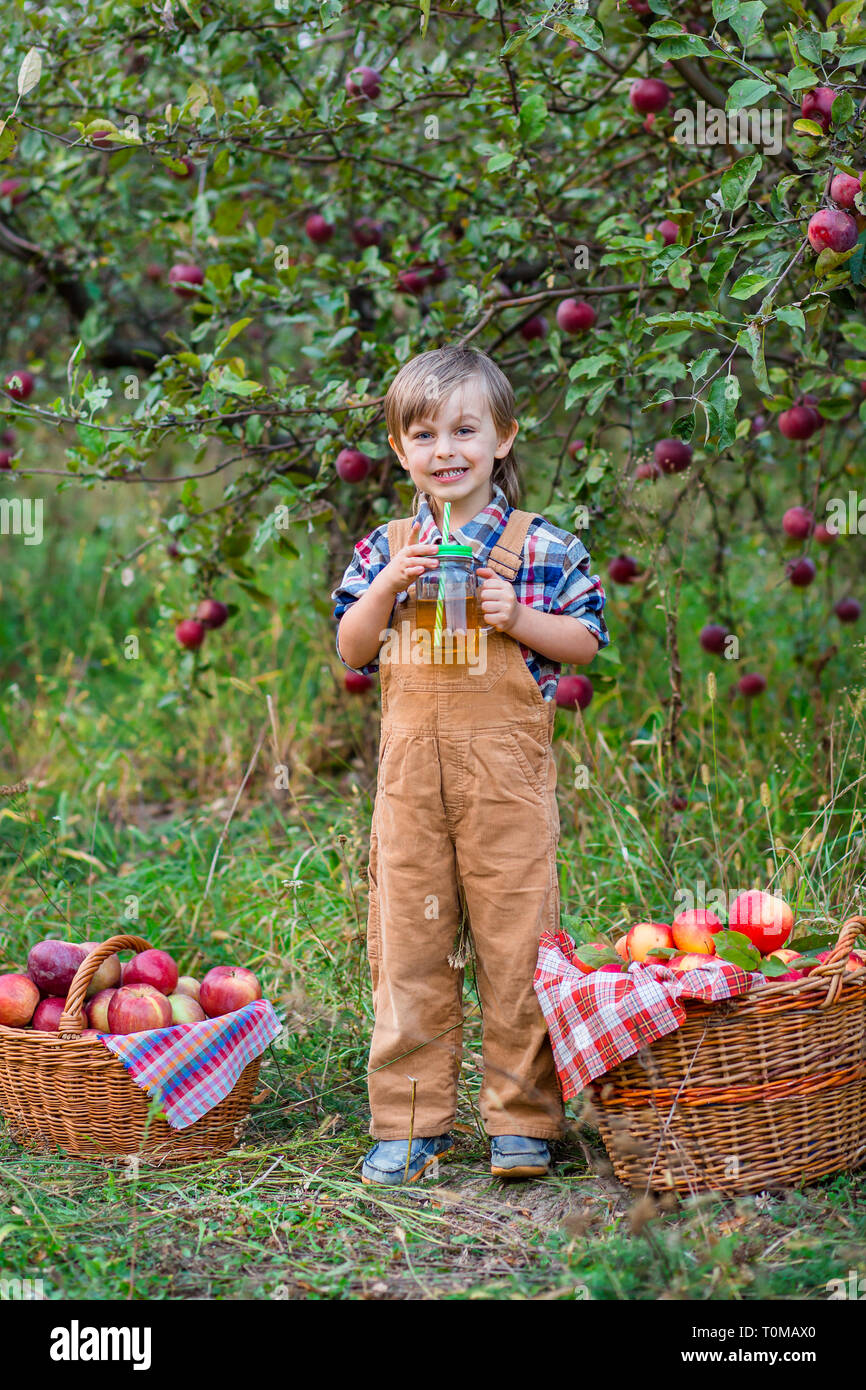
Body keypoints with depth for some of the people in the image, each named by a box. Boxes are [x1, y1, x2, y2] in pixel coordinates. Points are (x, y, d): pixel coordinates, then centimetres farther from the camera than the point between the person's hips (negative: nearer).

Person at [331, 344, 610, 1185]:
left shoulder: (542, 547, 2)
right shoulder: (385, 549, 9)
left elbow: (585, 641, 4)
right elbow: (350, 650, 8)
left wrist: (517, 618, -13)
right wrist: (388, 585, -8)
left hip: (506, 766, -2)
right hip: (411, 764, 3)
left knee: (516, 937, 0)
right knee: (409, 939, 6)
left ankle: (522, 1117, 11)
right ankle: (410, 1121, 15)